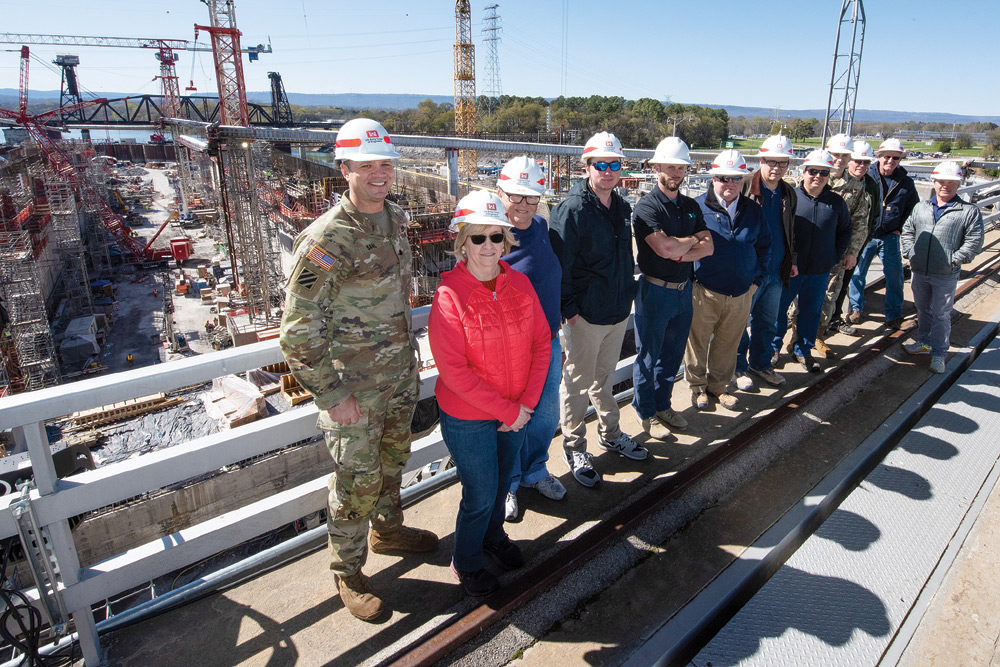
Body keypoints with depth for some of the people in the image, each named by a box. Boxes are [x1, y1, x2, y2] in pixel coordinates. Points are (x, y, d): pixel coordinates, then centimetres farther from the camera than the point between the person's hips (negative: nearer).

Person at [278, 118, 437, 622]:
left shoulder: (396, 219, 2)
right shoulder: (325, 240, -22)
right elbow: (299, 330, -21)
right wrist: (332, 395, -19)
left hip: (401, 372, 7)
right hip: (354, 385, -7)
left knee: (393, 458, 24)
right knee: (357, 480, 6)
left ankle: (388, 529, 49)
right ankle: (348, 572, 30)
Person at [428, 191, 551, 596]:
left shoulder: (519, 284, -6)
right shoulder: (449, 294, -21)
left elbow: (542, 342, 0)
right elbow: (453, 370, -23)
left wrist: (527, 403, -9)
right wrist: (506, 411, -19)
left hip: (517, 411, 5)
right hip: (468, 418, -5)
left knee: (502, 482, 24)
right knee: (480, 494, 10)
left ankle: (493, 535, 53)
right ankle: (466, 561, 39)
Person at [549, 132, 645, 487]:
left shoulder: (621, 206, 8)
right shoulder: (572, 209, -17)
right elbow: (560, 264, -18)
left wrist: (627, 294, 16)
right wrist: (569, 308, -18)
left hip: (618, 310, 7)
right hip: (585, 314, -7)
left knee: (604, 377, 23)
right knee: (577, 383, 7)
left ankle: (610, 433, 40)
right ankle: (574, 448, 23)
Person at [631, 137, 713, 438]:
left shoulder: (691, 206, 8)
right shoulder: (646, 207, -14)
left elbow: (708, 247, -2)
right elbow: (666, 248, -27)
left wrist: (678, 252, -18)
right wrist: (693, 239, -8)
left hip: (683, 288, 7)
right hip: (655, 290, -7)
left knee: (673, 352, 17)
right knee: (648, 355, 7)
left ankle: (662, 405, 34)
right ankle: (646, 413, 22)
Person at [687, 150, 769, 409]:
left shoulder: (753, 210, 6)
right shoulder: (697, 207, -8)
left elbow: (764, 247, 16)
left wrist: (756, 279, 10)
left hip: (741, 293, 4)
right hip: (704, 292, -4)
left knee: (728, 344, 16)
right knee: (697, 342, 9)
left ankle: (719, 385, 35)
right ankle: (698, 386, 30)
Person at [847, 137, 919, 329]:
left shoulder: (906, 183, 3)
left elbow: (913, 208, 15)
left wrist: (900, 229, 4)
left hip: (890, 237, 2)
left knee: (895, 277, 4)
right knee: (857, 272, 5)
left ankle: (894, 315, 18)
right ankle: (856, 309, 23)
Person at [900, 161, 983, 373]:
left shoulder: (969, 212, -4)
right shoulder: (921, 207, 9)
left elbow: (974, 243, -6)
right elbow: (907, 231, 15)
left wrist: (953, 260, -13)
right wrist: (910, 252, 3)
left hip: (945, 276, -4)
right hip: (919, 272, 4)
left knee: (941, 314, 2)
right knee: (922, 309, 18)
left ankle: (938, 353, 12)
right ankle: (924, 342, 35)